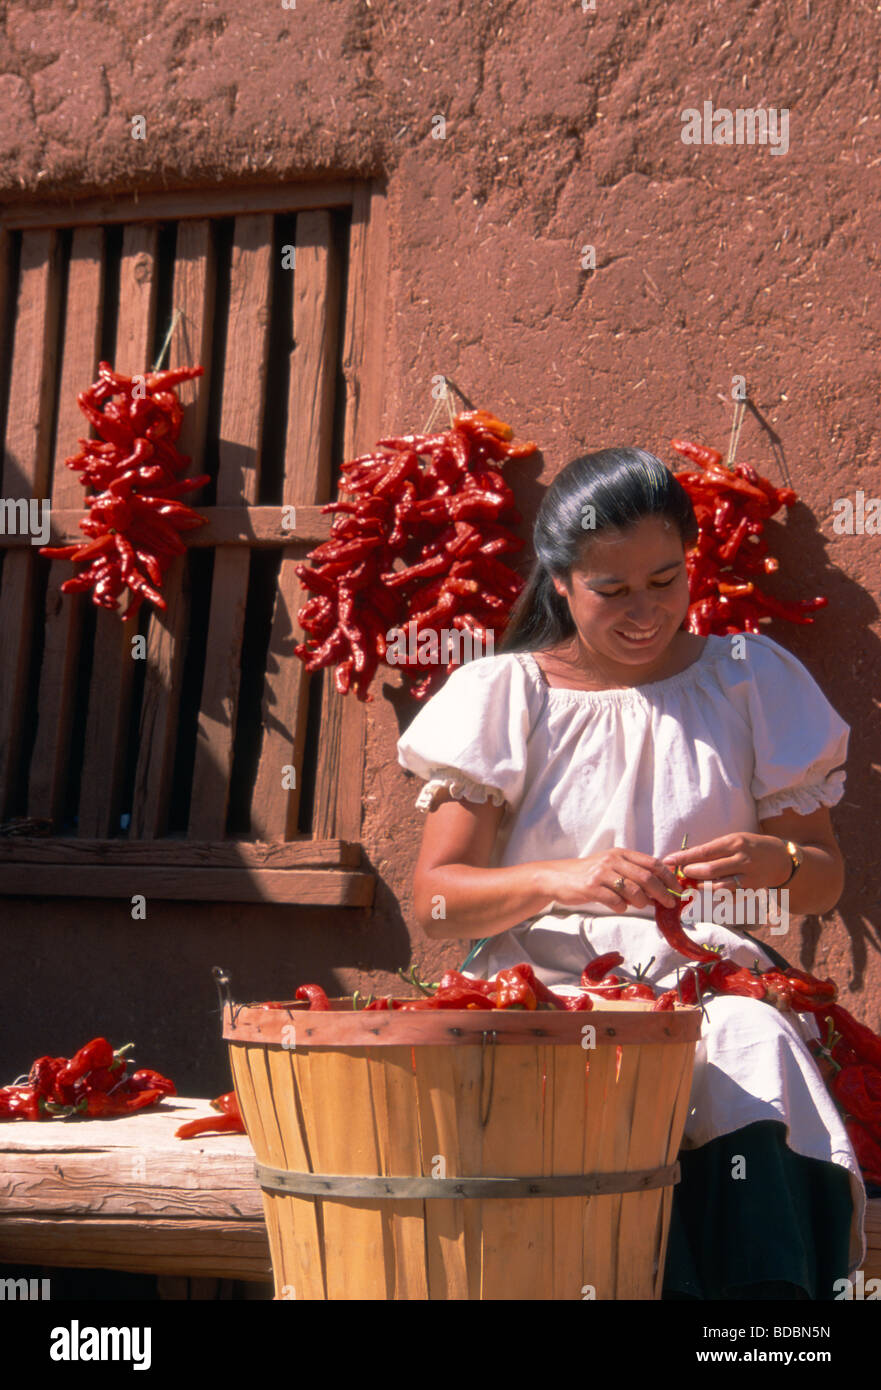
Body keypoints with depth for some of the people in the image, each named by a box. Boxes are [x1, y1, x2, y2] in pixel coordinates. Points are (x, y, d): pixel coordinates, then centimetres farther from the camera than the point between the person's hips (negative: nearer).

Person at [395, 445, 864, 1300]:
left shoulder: (749, 679, 14)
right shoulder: (504, 694, 8)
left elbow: (826, 879, 15)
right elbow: (434, 899, 0)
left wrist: (777, 861, -10)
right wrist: (562, 881, -19)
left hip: (709, 980, 1)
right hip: (550, 986, -1)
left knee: (755, 1043, -34)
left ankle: (767, 1291, -31)